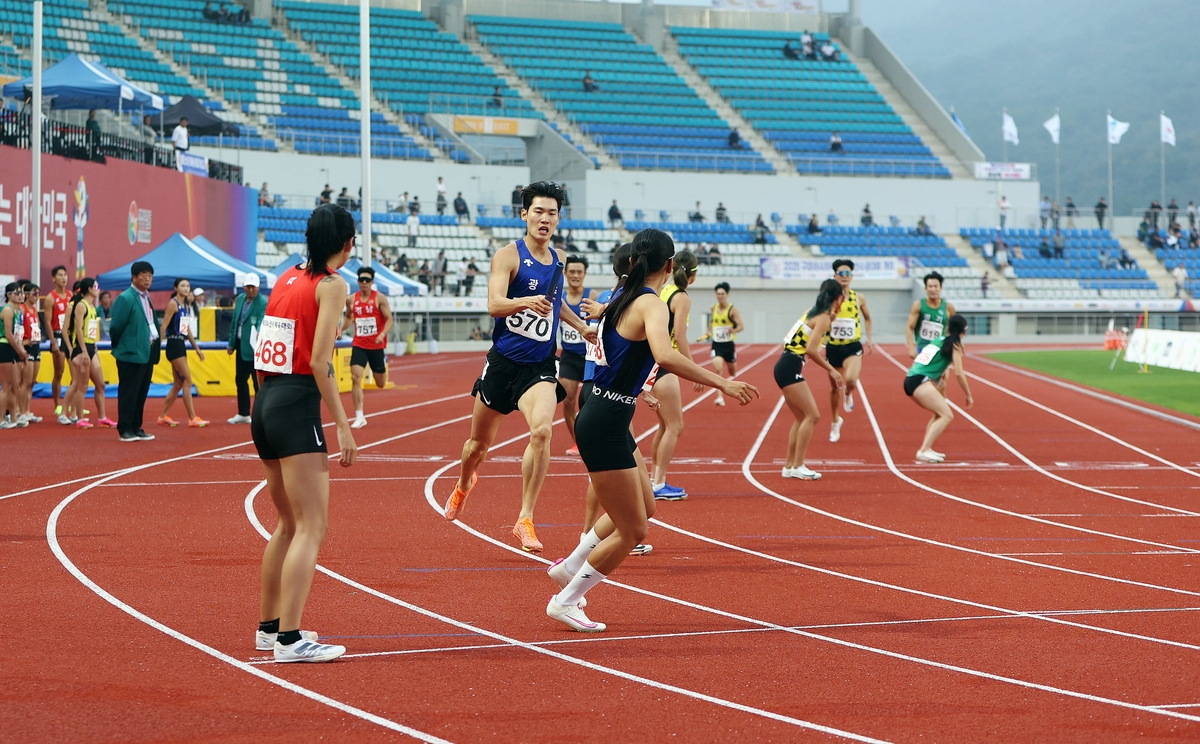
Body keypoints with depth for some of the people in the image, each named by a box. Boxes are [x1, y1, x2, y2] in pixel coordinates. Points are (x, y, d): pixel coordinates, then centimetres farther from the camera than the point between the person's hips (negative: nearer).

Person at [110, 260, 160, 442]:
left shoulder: (146, 298, 13)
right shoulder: (125, 299, -13)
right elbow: (116, 326, -12)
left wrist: (154, 344, 13)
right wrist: (118, 347, -2)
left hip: (147, 352, 8)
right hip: (131, 353, -8)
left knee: (142, 392, 11)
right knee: (128, 393, -3)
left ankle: (136, 428, 18)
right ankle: (125, 430, 1)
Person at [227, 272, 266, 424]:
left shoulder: (263, 303, -14)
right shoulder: (240, 299, 9)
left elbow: (262, 323, -24)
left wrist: (260, 332, -45)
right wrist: (231, 343, 18)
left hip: (253, 348, -8)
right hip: (240, 346, 8)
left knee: (258, 382, -2)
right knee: (240, 380, 15)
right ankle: (243, 414, 26)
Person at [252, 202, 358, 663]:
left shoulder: (287, 279, 14)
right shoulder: (331, 285, -7)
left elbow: (263, 353, 15)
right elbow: (320, 360, -15)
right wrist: (343, 427, -14)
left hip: (265, 401, 8)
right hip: (297, 405, -8)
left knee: (289, 524, 21)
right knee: (312, 527, -8)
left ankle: (269, 625, 28)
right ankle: (289, 639, -15)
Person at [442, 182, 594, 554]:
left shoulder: (558, 258, 7)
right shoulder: (509, 255, -10)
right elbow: (494, 304, -24)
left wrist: (580, 325, 32)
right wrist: (526, 302, -42)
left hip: (540, 366, 2)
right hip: (503, 360, -2)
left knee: (541, 430, -24)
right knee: (479, 441, 14)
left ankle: (525, 520, -17)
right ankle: (463, 486, 50)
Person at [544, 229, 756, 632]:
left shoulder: (622, 297, 9)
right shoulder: (651, 305, -19)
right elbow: (665, 356, -39)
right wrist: (721, 383, -36)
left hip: (606, 417, 10)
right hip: (605, 427, -10)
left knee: (644, 507, 24)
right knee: (632, 530, 2)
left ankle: (569, 567, 35)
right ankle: (565, 601, 13)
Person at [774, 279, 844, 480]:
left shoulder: (813, 312, 16)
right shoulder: (823, 318, -11)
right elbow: (811, 349, -21)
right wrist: (830, 369, -13)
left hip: (786, 367, 9)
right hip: (790, 368, -9)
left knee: (803, 418, 14)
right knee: (812, 416, -9)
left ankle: (789, 466, 16)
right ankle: (798, 466, -9)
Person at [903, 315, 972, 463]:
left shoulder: (938, 340, 24)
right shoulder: (954, 345, 2)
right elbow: (958, 373, -2)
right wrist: (969, 396, 8)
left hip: (911, 380, 8)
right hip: (920, 381, -8)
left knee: (940, 413, 22)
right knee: (947, 415, -10)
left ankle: (926, 448, 11)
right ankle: (924, 451, -22)